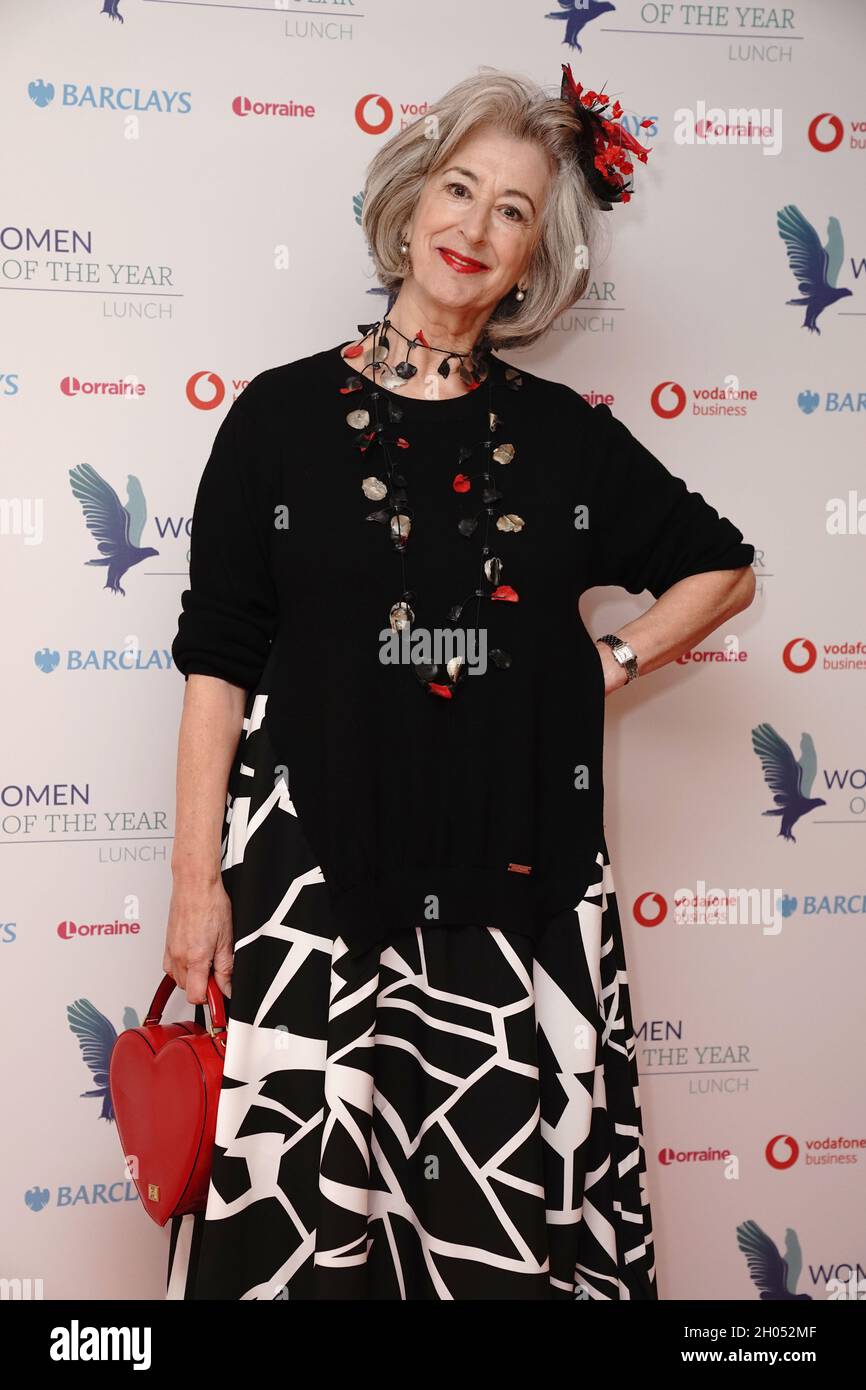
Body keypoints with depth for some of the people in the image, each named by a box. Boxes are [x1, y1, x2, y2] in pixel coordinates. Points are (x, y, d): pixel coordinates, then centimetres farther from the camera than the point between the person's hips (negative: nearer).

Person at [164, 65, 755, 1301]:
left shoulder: (563, 435, 7)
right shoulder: (284, 413, 2)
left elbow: (721, 568, 21)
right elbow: (218, 660, 0)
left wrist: (612, 664, 7)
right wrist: (196, 879, -4)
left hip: (518, 883, 2)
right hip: (315, 874, -1)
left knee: (508, 1202, 6)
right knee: (301, 1203, 2)